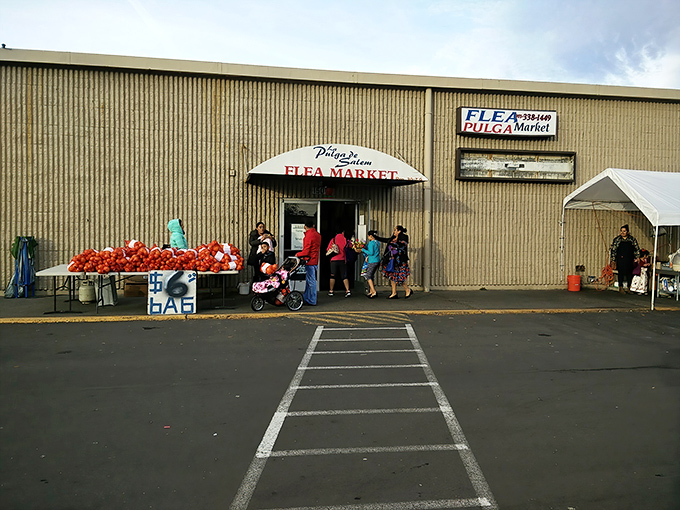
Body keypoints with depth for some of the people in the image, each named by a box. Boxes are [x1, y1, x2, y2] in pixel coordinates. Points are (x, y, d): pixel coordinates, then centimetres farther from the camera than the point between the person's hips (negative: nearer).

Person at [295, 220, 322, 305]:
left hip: (310, 261, -9)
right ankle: (306, 298, 27)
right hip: (315, 260, 9)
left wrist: (298, 254, 1)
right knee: (308, 280, 18)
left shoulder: (309, 236, -16)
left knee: (311, 281, -3)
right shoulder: (318, 235, 11)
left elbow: (306, 252, -17)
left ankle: (312, 301, 3)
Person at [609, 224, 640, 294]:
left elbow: (637, 249, 15)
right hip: (620, 259, -2)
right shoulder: (617, 239, 3)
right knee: (621, 273, -2)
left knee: (629, 273, 3)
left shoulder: (632, 239, 8)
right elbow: (612, 250, 3)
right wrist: (613, 260, -2)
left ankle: (628, 288, 14)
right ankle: (621, 288, 8)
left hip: (630, 260, 2)